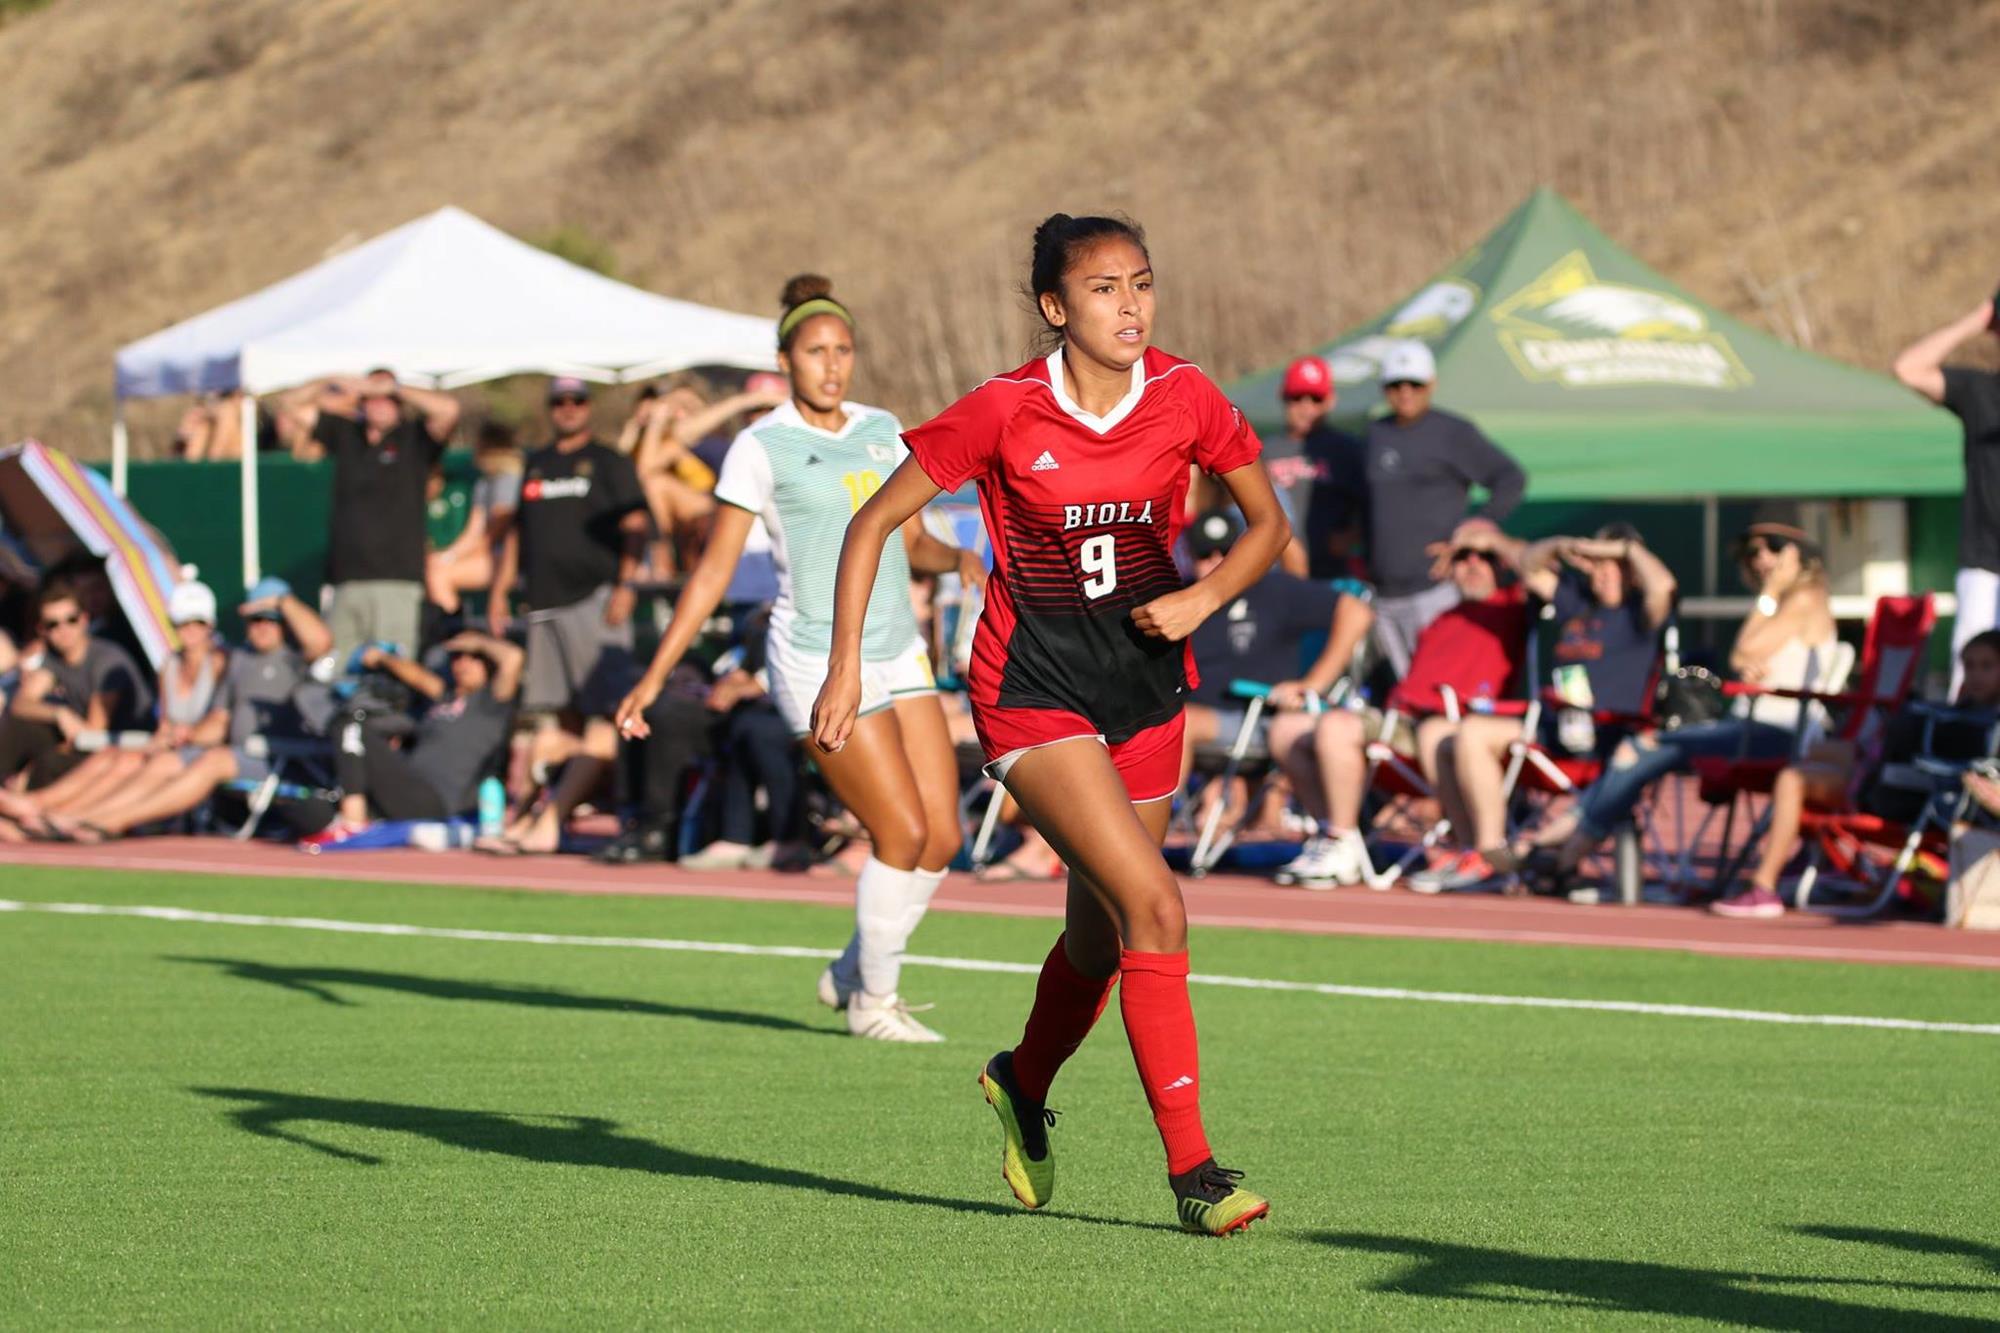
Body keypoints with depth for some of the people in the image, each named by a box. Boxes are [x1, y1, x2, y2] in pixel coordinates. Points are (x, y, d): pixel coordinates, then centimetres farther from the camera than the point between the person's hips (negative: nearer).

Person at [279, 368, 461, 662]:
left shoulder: (413, 438, 6)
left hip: (396, 580, -4)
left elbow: (448, 409, -12)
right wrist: (333, 385, 7)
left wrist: (391, 388, -4)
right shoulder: (344, 433, 17)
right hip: (345, 580, 4)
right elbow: (289, 406, 22)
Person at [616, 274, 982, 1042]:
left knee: (942, 837, 0)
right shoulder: (762, 447, -5)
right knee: (904, 834, -10)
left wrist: (959, 558, -5)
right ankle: (873, 1001, 9)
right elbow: (714, 570, -3)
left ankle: (852, 973, 21)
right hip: (818, 659, -6)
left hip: (897, 653, 6)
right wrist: (655, 676, -5)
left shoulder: (881, 431, 11)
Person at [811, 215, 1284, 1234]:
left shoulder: (1185, 399, -6)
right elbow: (874, 522, -5)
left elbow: (1268, 525, 8)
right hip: (1033, 691, -4)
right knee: (1155, 908, -19)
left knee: (1100, 934, 14)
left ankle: (1023, 1084, 46)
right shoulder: (1004, 412, -14)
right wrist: (846, 665, -9)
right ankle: (1191, 1171, -16)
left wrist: (1205, 597, -11)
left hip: (1146, 685, 4)